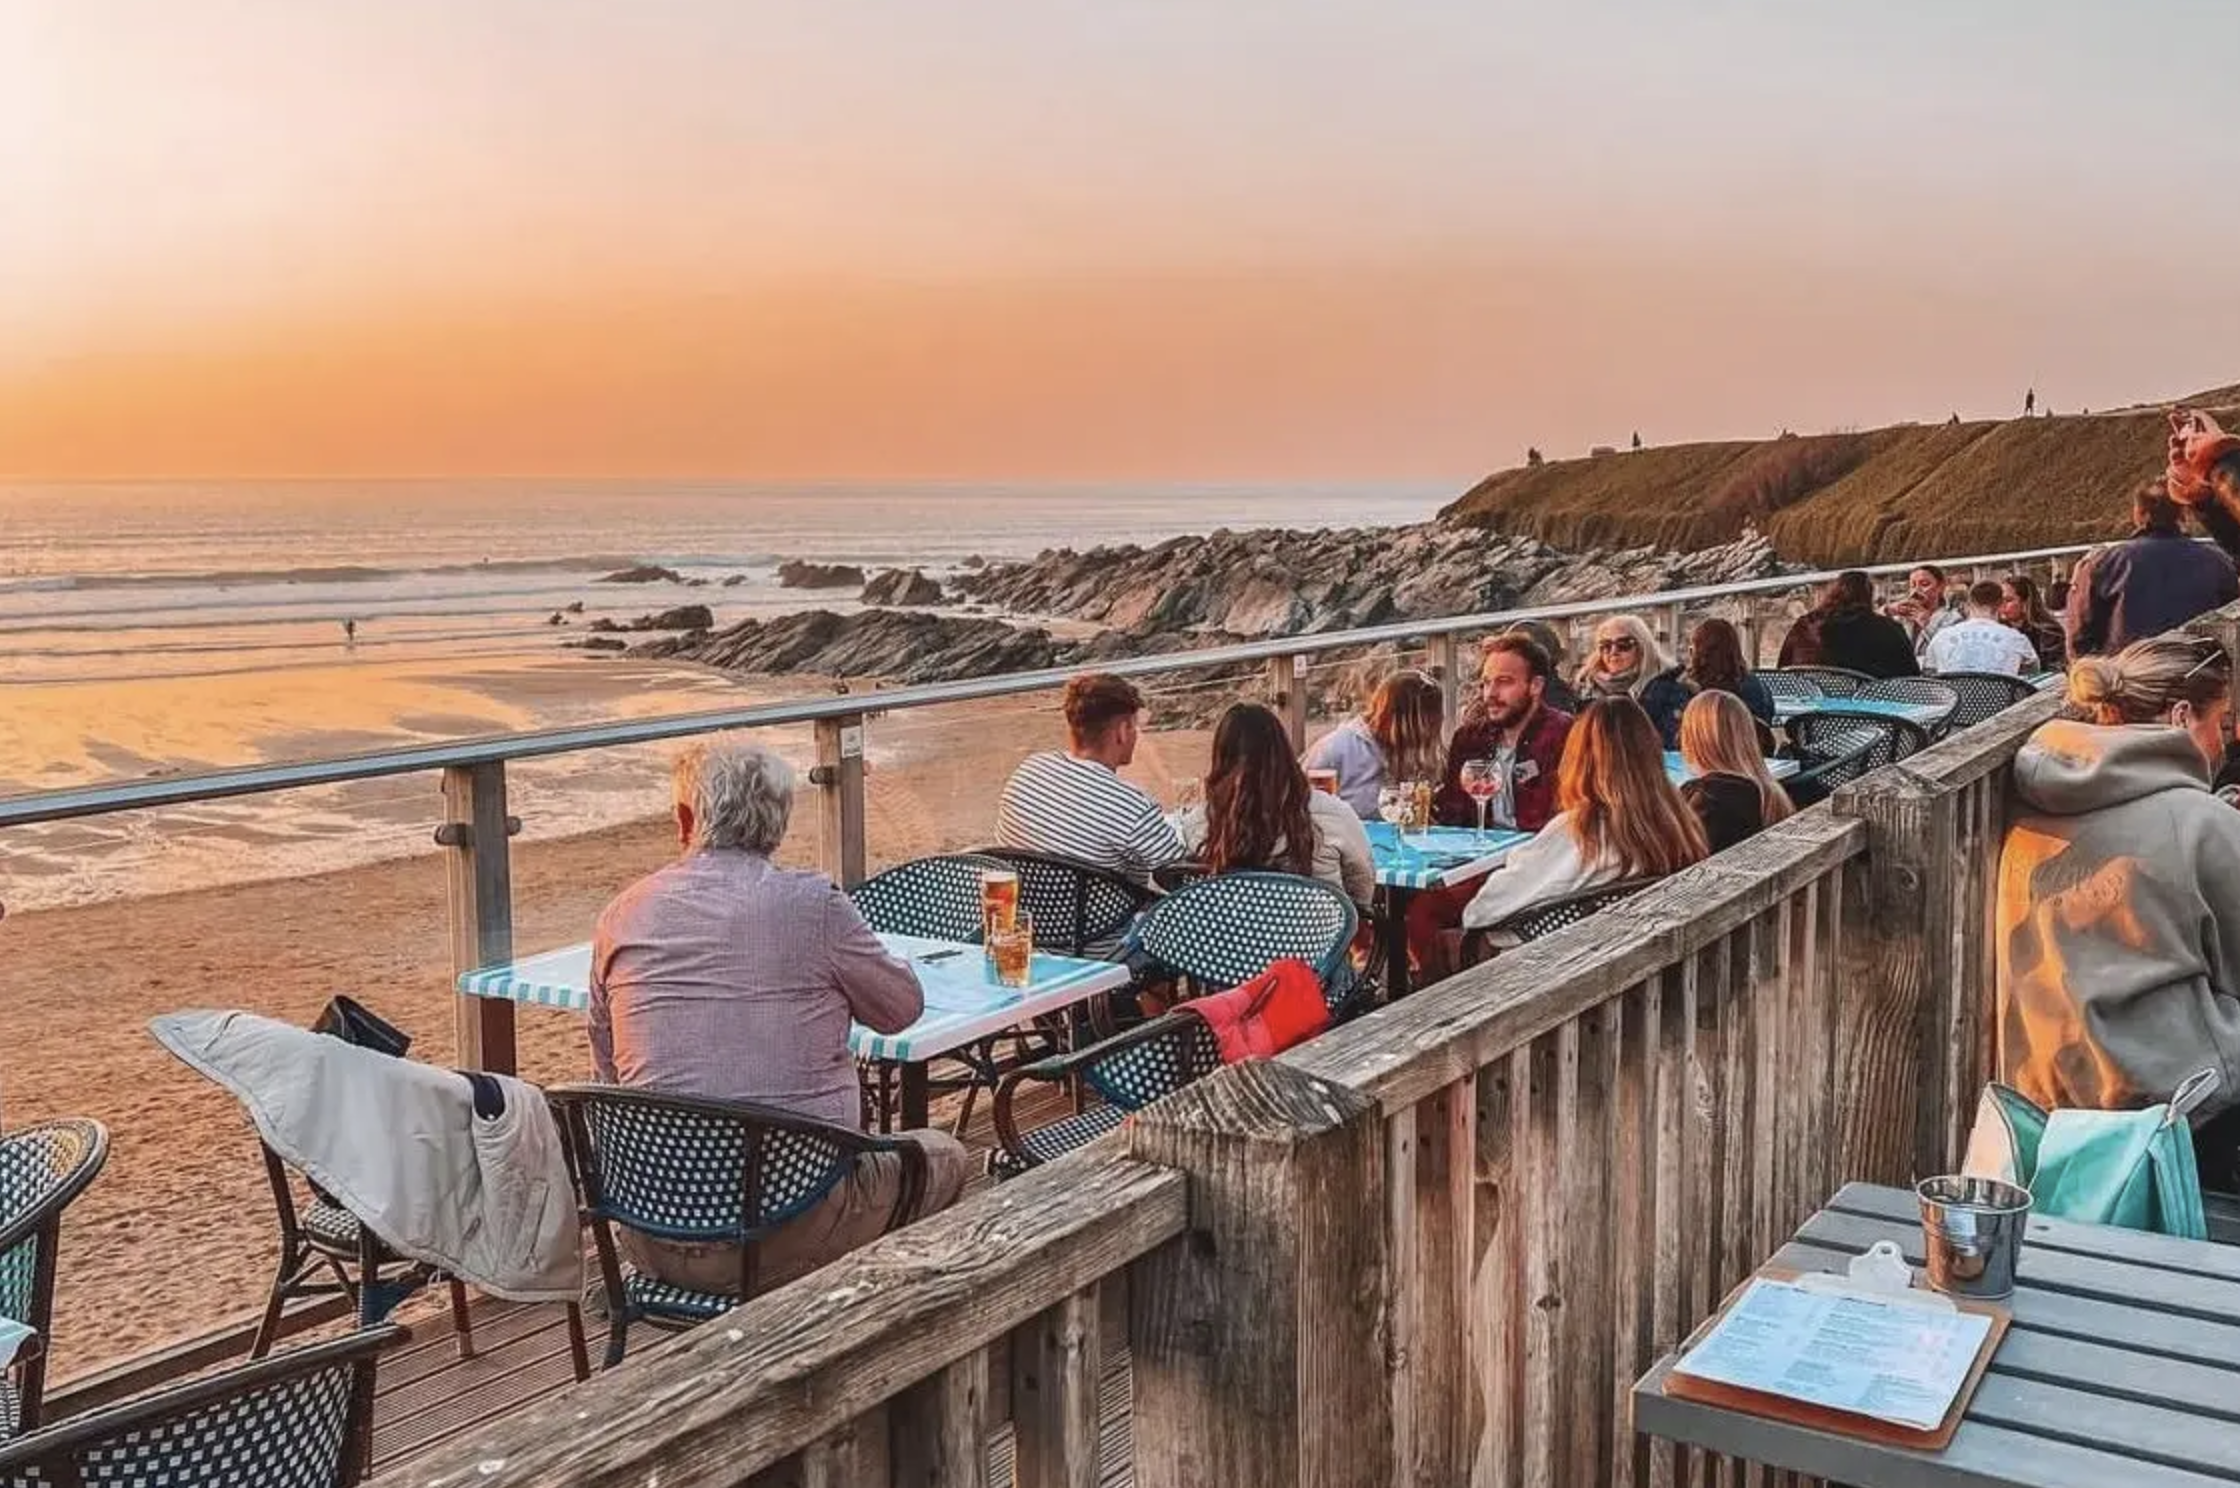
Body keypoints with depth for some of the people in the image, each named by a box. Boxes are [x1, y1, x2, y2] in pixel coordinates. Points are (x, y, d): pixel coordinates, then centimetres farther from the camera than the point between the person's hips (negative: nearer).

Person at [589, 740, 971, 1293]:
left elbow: (607, 1076, 14)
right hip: (787, 1239, -4)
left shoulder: (622, 915, 3)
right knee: (941, 1156, 21)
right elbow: (903, 1008, 9)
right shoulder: (813, 903, -8)